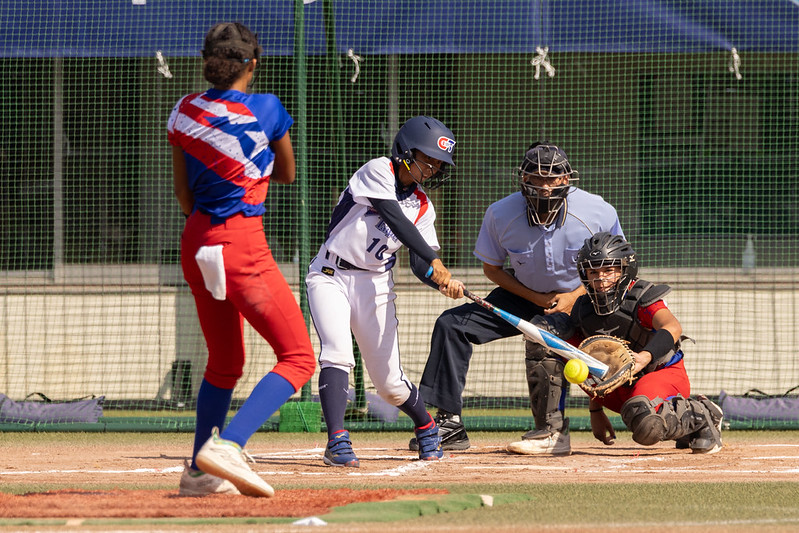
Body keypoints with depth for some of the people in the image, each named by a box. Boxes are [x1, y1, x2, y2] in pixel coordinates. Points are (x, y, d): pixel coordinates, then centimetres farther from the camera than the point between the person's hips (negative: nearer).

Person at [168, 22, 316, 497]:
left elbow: (183, 192, 14)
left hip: (196, 244, 7)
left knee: (224, 364, 22)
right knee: (298, 359, -5)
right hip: (242, 245, -7)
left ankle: (200, 473, 23)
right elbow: (288, 174, 9)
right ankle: (227, 445, -23)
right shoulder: (267, 110, -8)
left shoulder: (184, 112, 6)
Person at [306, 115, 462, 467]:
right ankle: (337, 442, -30)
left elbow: (419, 265, 5)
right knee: (337, 354, -26)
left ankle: (426, 427, 30)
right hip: (330, 276, -5)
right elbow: (396, 220, -20)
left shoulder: (423, 207, 11)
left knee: (389, 382, 3)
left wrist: (443, 281, -18)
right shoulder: (379, 172, -8)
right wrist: (435, 262, -28)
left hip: (375, 285, 5)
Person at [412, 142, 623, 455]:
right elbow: (492, 268, -3)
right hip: (525, 294, 3)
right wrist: (536, 298, -15)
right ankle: (449, 423, -6)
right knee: (452, 325, -9)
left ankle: (553, 432, -21)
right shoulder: (501, 215, -20)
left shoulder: (599, 213, -24)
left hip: (577, 298, -3)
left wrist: (575, 296, -20)